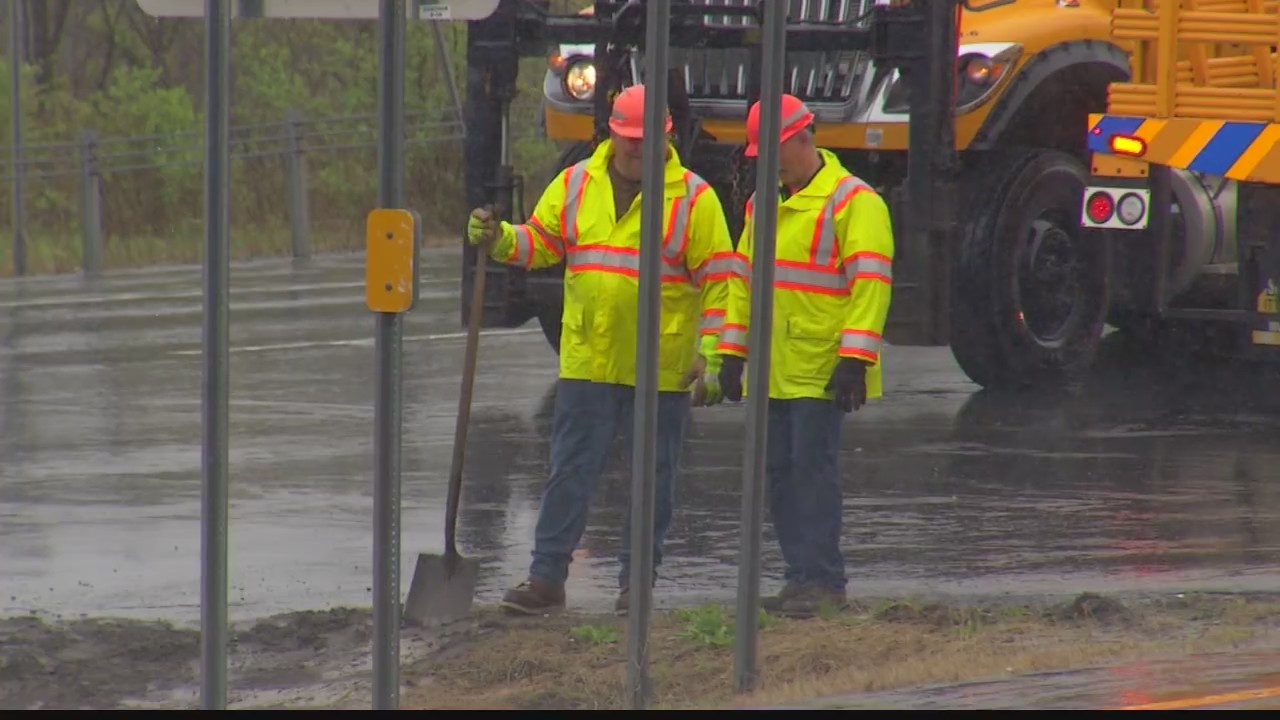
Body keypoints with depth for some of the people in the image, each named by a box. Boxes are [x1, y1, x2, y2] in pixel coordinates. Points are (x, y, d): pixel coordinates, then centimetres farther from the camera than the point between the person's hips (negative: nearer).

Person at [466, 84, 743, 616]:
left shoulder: (693, 198, -3)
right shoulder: (575, 186, 7)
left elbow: (720, 281, -4)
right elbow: (539, 243, 14)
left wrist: (711, 356, -9)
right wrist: (499, 240, -7)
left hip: (661, 367, -2)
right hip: (587, 359, 2)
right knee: (569, 471, 1)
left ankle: (636, 582, 15)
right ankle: (547, 577, 4)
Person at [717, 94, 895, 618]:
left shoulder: (852, 202, -8)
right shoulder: (763, 204, 17)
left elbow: (871, 283, -14)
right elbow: (743, 279, 23)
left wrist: (855, 358, -20)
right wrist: (732, 352, 17)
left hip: (820, 371, -8)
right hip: (771, 369, 8)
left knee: (813, 469, -9)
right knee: (779, 471, 7)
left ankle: (823, 581, -6)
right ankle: (802, 576, 13)